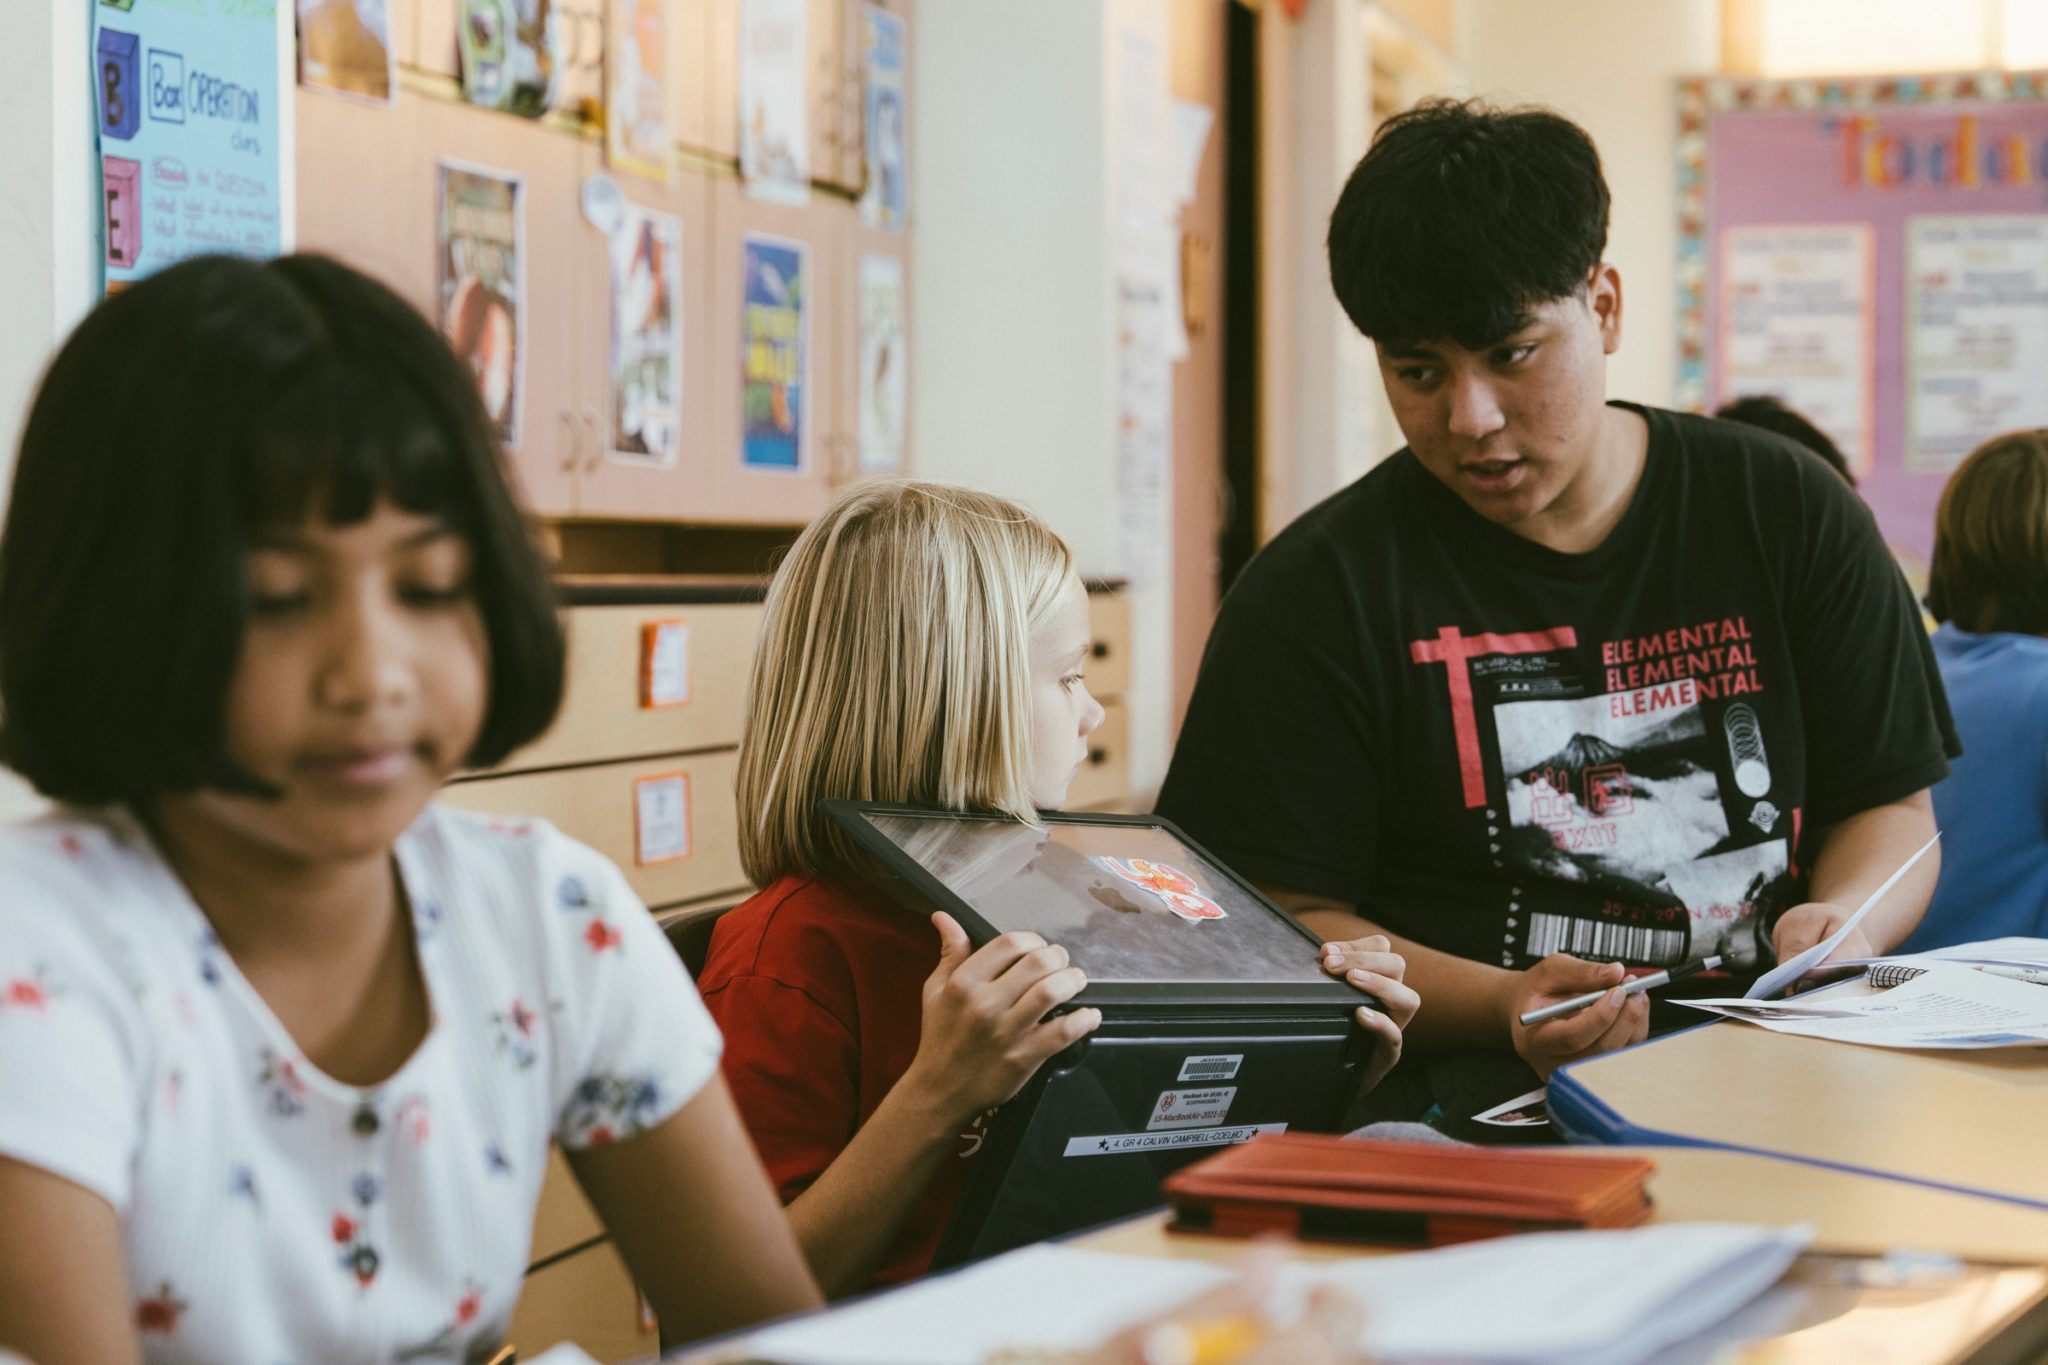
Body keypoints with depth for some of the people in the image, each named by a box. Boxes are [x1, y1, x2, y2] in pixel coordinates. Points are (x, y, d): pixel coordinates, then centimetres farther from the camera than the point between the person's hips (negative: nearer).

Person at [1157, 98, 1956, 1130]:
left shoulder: (1790, 517, 12)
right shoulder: (1317, 591, 3)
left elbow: (1891, 812, 17)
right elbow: (1284, 924, 0)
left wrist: (1838, 923, -7)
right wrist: (1502, 1007, -17)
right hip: (1473, 1090, -3)